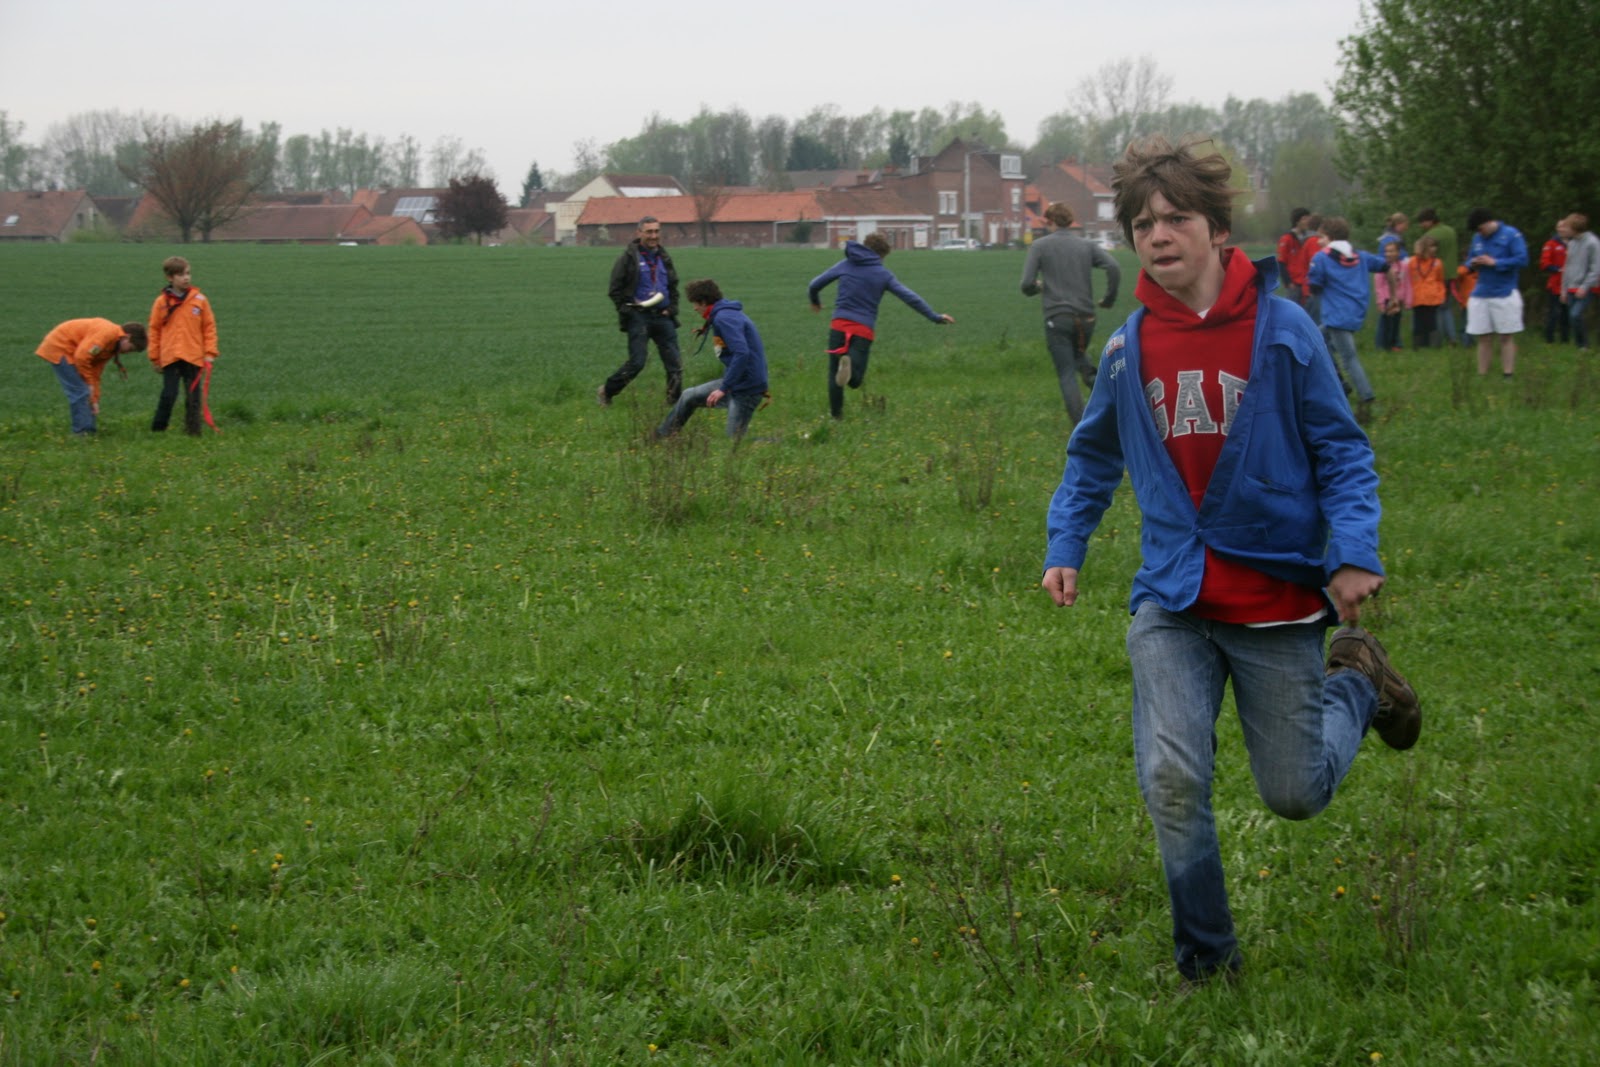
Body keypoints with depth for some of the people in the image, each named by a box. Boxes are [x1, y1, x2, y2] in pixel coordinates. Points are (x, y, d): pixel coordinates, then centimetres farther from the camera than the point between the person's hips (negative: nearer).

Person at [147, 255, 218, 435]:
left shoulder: (199, 300, 2)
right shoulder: (162, 302, 1)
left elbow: (209, 327, 6)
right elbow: (154, 330, 6)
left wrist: (210, 353, 1)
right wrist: (155, 358, 6)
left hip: (194, 357, 1)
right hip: (170, 357, -1)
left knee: (193, 396, 4)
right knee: (168, 395, -6)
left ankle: (193, 431, 11)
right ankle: (157, 429, 6)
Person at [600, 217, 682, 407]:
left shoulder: (663, 257, 13)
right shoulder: (629, 257, -4)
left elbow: (673, 286, 23)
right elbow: (615, 289, -2)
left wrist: (671, 309, 8)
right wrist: (627, 310, -10)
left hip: (662, 315, 5)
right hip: (639, 317, -5)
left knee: (674, 363, -1)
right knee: (636, 362, -10)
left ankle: (675, 402, 7)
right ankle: (605, 392, 8)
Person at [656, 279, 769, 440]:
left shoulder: (724, 318, -19)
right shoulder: (726, 314, 14)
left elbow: (741, 353, -29)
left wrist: (724, 388, -27)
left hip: (746, 387, -10)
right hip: (735, 381, 10)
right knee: (689, 397, 18)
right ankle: (660, 436, 30)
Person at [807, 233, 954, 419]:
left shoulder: (845, 265, 12)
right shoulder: (884, 274, 8)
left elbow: (814, 286, 15)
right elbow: (910, 298, 5)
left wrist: (815, 302, 38)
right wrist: (935, 317, 10)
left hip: (839, 325, 1)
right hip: (863, 329, -1)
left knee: (834, 373, 14)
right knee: (855, 380, 0)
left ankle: (836, 414, 4)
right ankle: (849, 367, -35)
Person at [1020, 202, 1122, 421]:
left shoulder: (1039, 246, 0)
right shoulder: (1086, 245, 8)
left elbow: (1027, 285, -7)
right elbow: (1114, 268, -7)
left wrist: (1038, 286, 17)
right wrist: (1109, 299, 7)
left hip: (1057, 319, -3)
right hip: (1086, 317, 3)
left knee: (1067, 375, 1)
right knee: (1078, 354, 30)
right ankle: (1091, 375, -3)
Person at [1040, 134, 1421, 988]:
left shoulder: (1282, 331, -8)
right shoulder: (1128, 348, 2)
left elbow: (1342, 451, -4)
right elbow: (1093, 458, 20)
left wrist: (1354, 553, -16)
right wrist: (1065, 545, 10)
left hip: (1278, 597, -2)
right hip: (1172, 604, 2)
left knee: (1296, 793, 8)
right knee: (1172, 779, -12)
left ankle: (1355, 683, 39)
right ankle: (1205, 958, 5)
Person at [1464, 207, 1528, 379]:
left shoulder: (1511, 234, -7)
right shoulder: (1477, 238, 12)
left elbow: (1522, 260, -15)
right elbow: (1469, 260, 22)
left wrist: (1494, 262, -16)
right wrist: (1473, 263, -4)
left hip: (1505, 294, -5)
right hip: (1480, 294, 5)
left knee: (1507, 338, -1)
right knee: (1483, 338, 5)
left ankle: (1508, 376, 1)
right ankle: (1482, 376, 9)